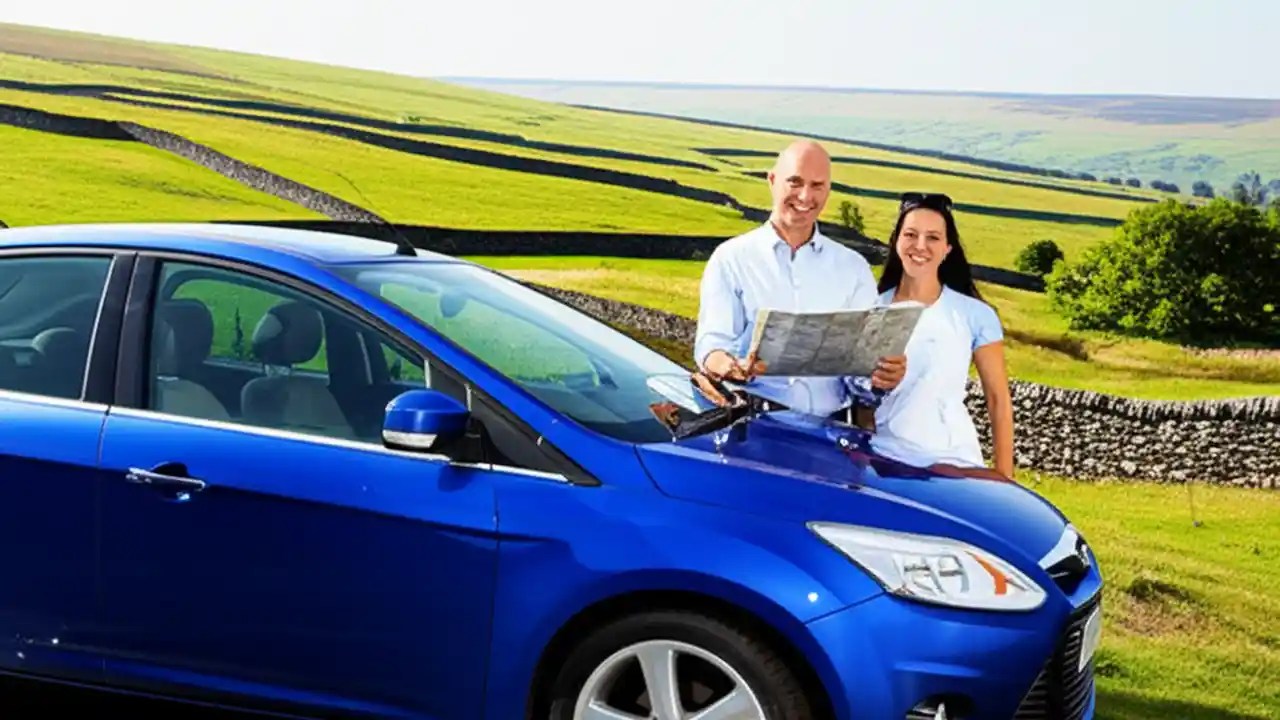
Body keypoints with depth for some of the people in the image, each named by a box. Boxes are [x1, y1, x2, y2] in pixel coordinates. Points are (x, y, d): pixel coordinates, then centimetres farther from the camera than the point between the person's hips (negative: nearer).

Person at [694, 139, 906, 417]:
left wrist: (881, 376, -15)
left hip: (830, 423, 3)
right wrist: (733, 368, -24)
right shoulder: (731, 259, 10)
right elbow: (711, 345, 0)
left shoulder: (854, 268, 17)